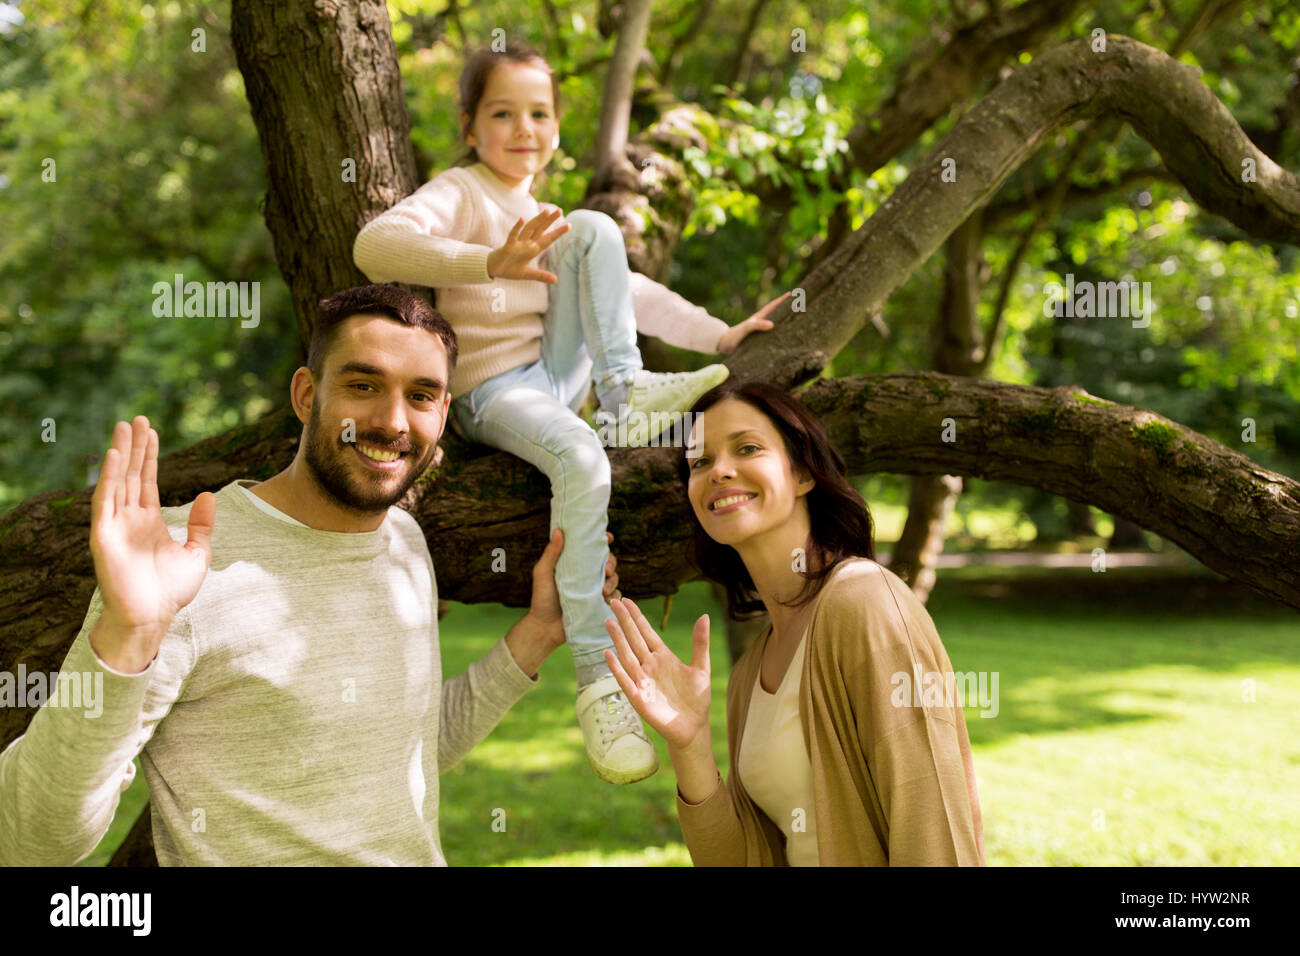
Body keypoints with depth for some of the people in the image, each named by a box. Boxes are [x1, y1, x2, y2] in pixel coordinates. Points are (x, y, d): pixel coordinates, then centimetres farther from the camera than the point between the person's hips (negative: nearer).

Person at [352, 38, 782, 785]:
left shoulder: (548, 218, 19)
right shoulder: (459, 195, -6)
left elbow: (633, 293, 22)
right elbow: (375, 246, -27)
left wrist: (721, 336, 10)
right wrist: (491, 263, -42)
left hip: (562, 372, 6)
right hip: (493, 392, -6)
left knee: (594, 226, -9)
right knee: (583, 463, -38)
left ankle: (627, 394, -20)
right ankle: (599, 682, -34)